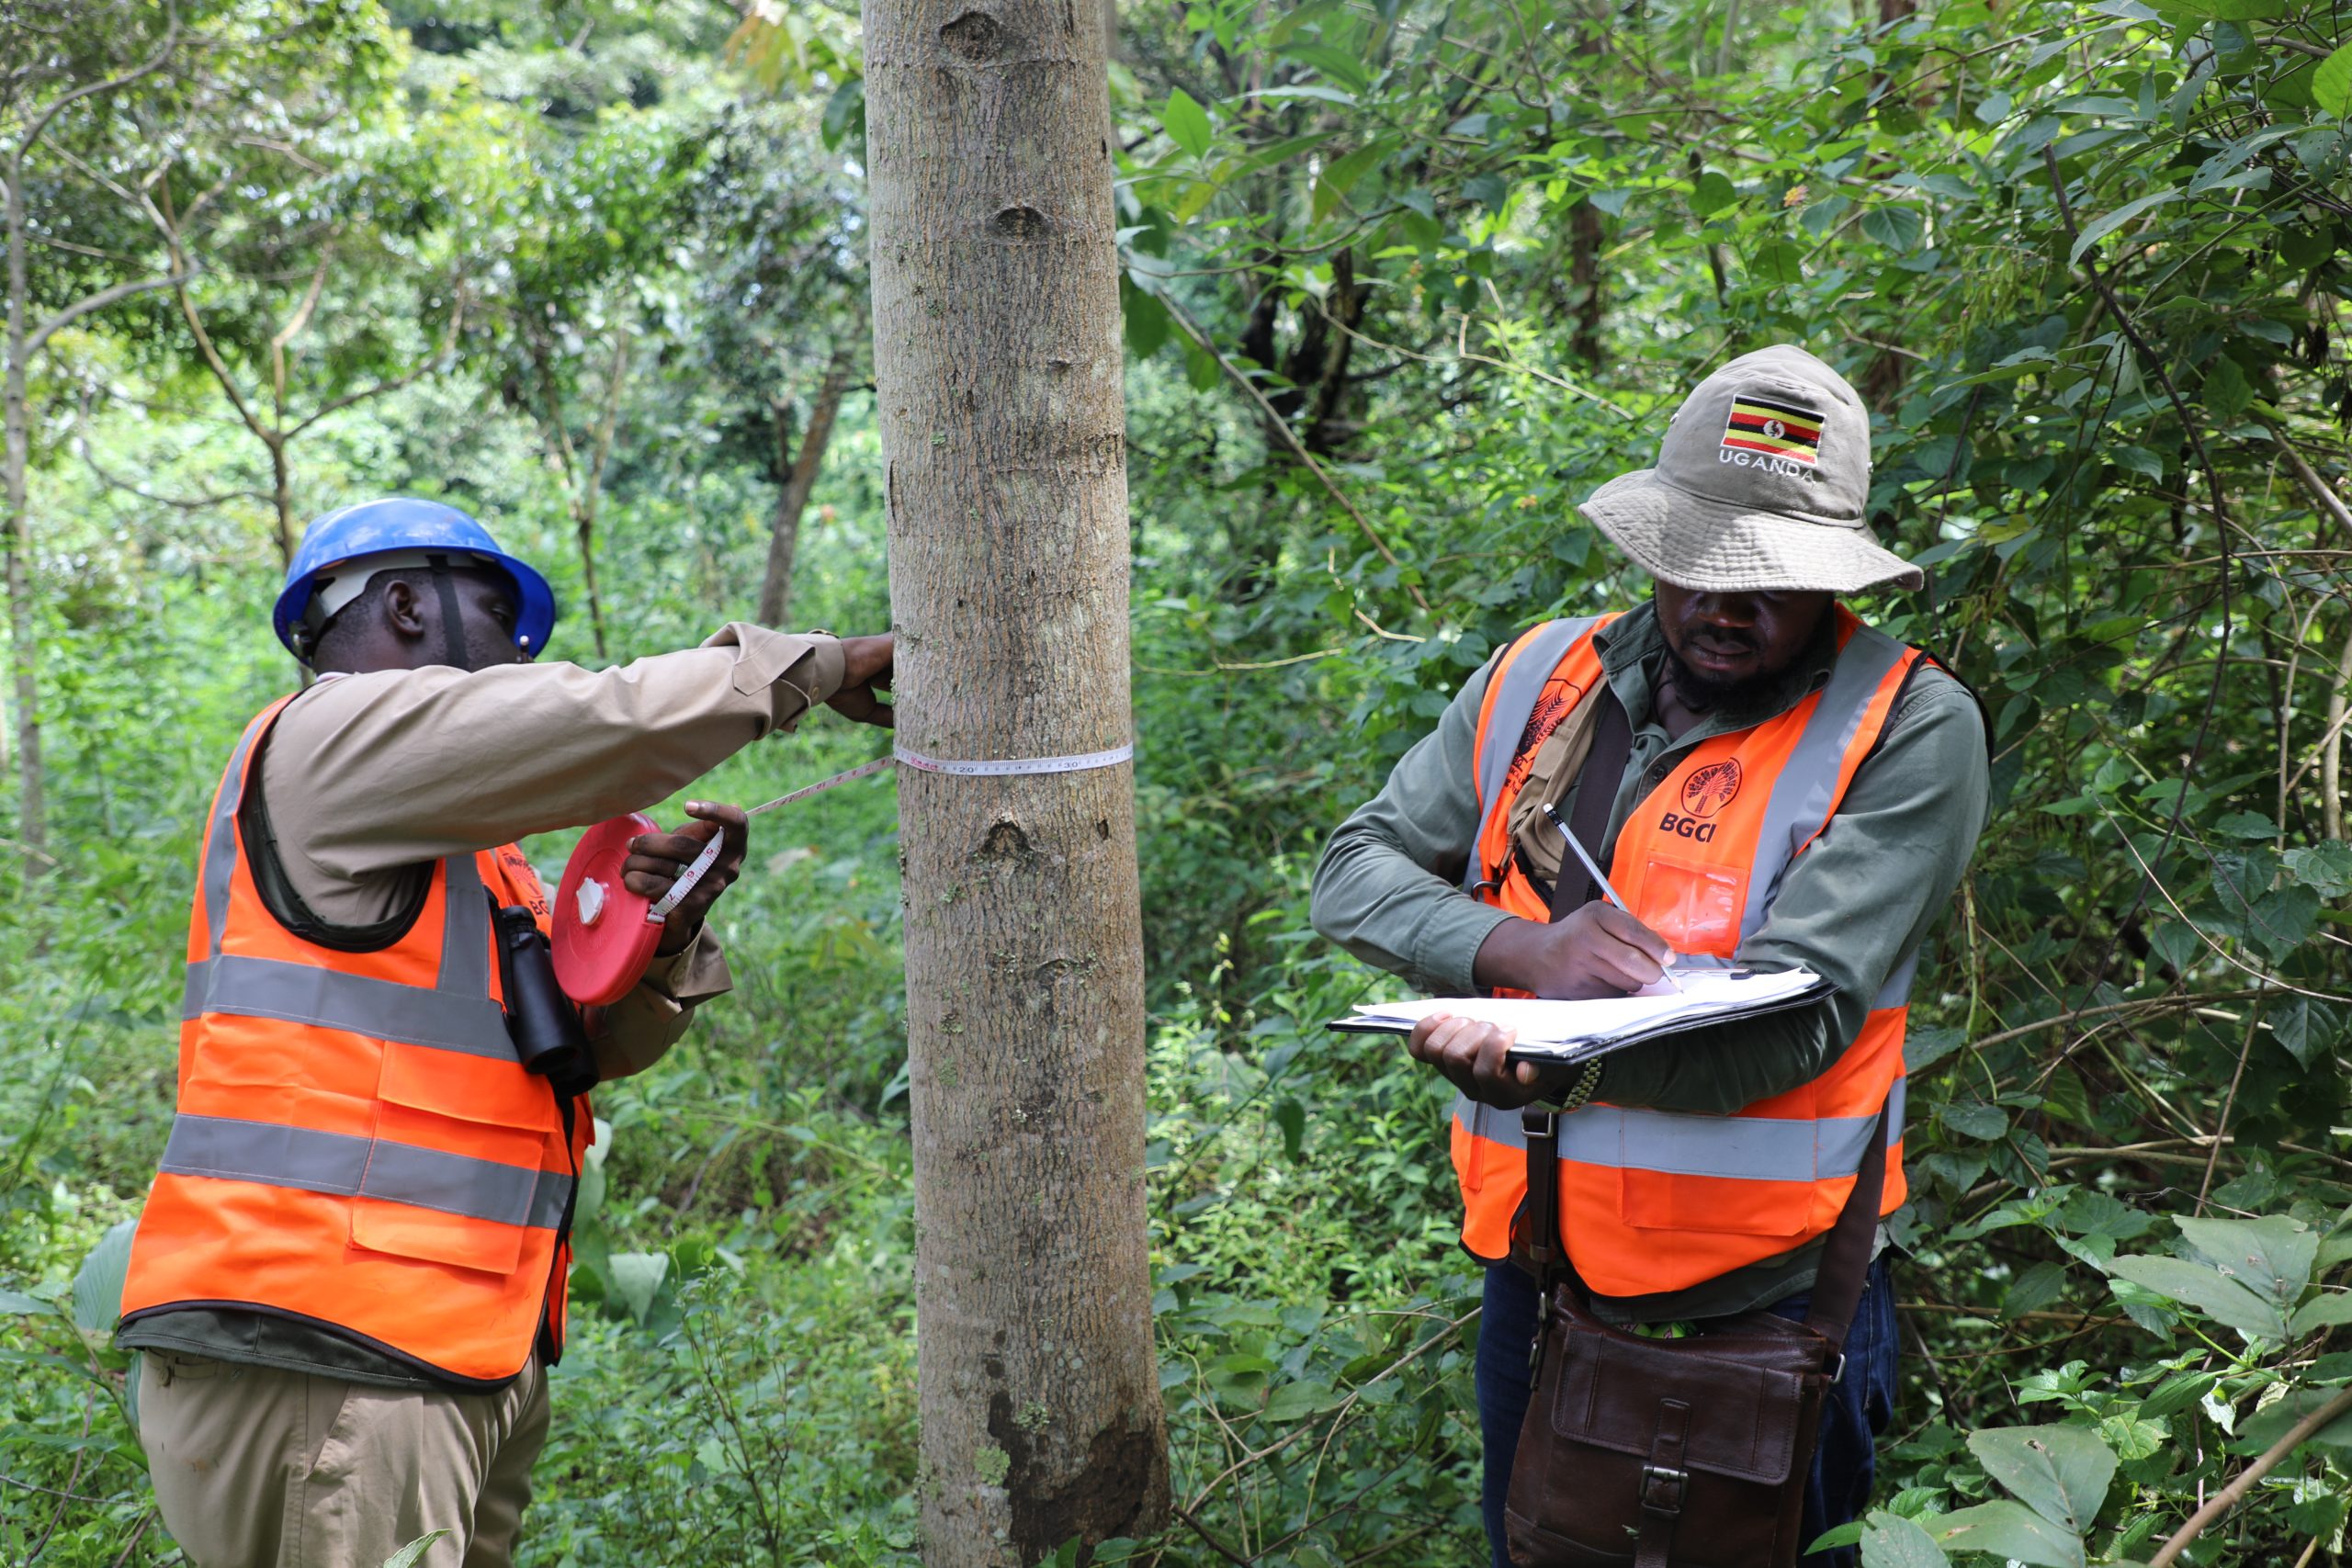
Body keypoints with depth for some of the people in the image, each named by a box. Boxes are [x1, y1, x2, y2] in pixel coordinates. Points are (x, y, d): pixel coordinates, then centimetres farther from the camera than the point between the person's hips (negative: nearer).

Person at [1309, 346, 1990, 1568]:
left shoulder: (1910, 729, -13)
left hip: (1763, 1310, -4)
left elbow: (1799, 1011, -22)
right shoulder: (1543, 678, 1)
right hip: (1532, 1276, 4)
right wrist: (1522, 947, -20)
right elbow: (1357, 870, 1)